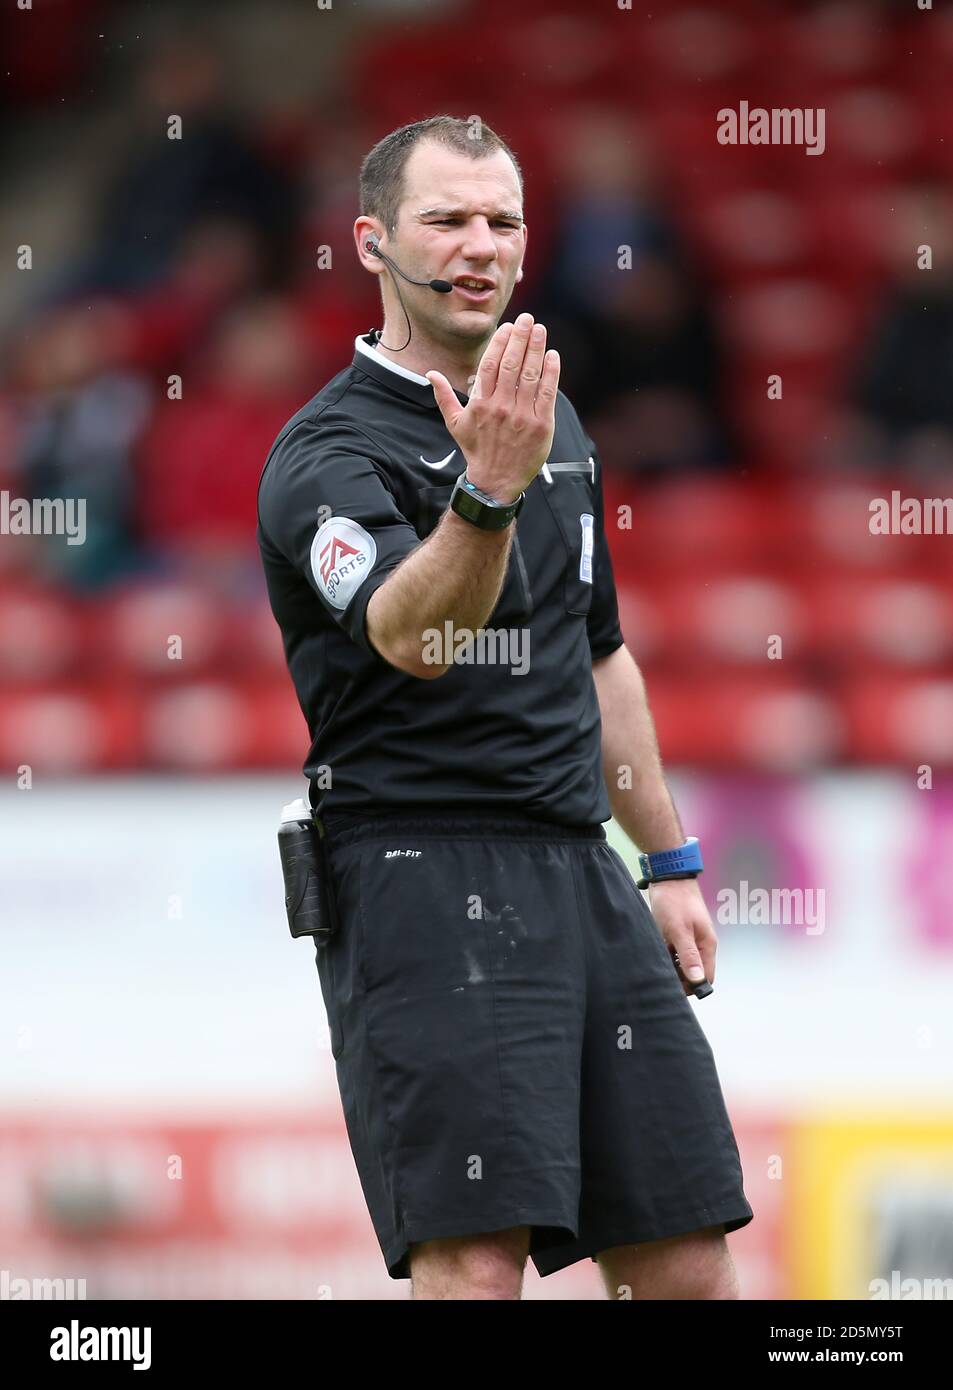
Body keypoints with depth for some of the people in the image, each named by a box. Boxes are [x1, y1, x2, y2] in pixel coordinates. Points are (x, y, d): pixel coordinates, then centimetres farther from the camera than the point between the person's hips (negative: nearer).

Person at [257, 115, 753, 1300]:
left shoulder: (554, 425, 18)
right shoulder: (330, 452, -8)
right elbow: (412, 636, -28)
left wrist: (669, 862, 25)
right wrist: (488, 490, -45)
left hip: (582, 872, 8)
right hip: (423, 879, -7)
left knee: (686, 1264, 4)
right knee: (477, 1263, -18)